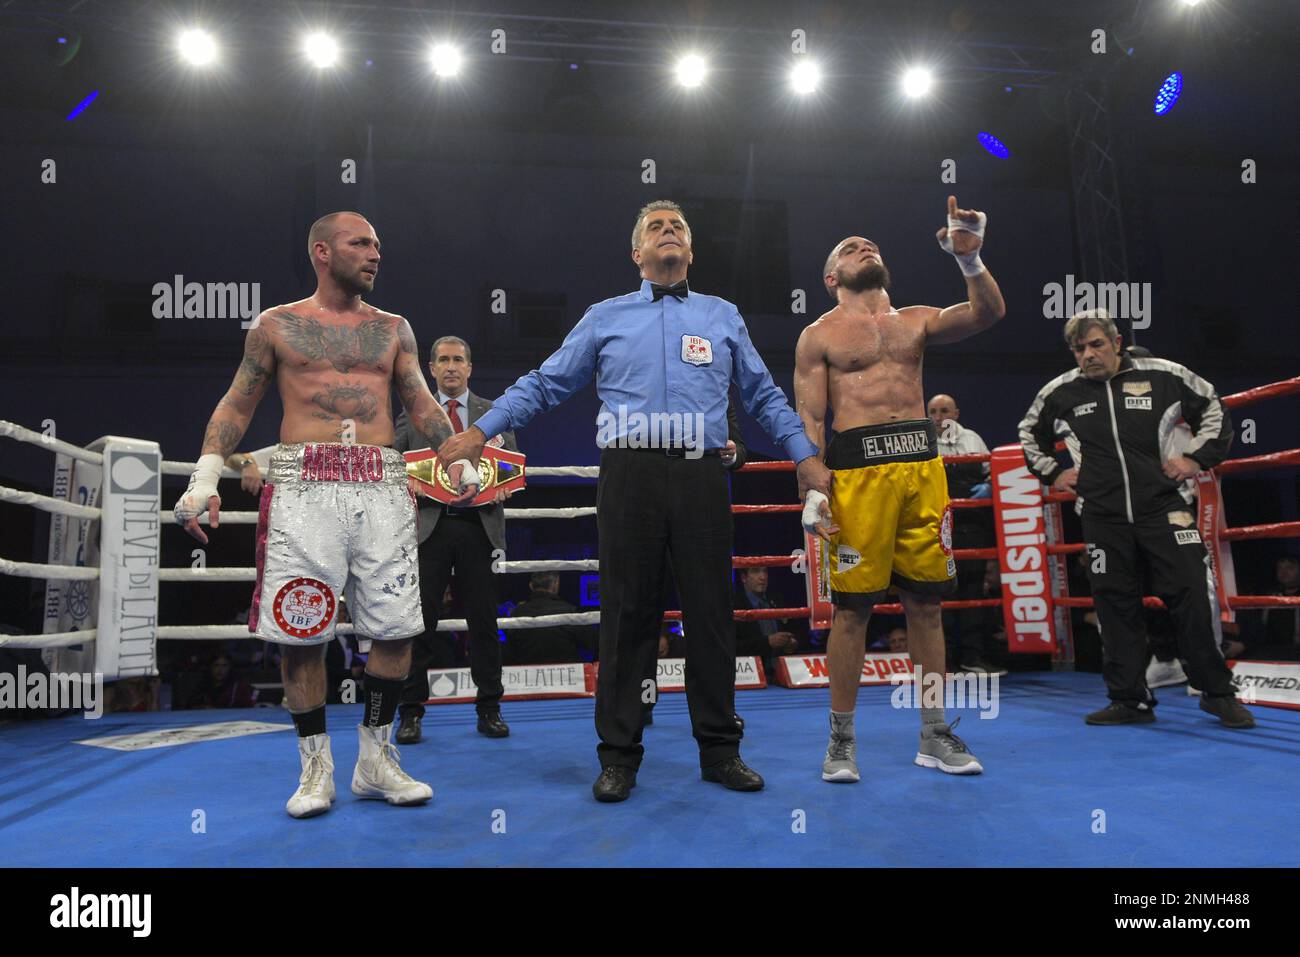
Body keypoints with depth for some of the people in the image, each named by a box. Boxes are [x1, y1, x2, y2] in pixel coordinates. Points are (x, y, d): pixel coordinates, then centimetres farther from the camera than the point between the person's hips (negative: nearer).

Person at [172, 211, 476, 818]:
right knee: (300, 632, -2)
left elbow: (422, 405, 13)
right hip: (303, 487, -2)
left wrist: (459, 459, -3)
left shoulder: (393, 329, 17)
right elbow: (236, 406, 11)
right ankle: (316, 766, 13)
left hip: (383, 489, 2)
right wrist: (205, 478, 0)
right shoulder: (277, 325, 12)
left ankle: (375, 759, 14)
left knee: (395, 626, -1)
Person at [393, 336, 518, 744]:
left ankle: (489, 709, 14)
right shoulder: (412, 414, 13)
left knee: (483, 619, 4)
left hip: (479, 526, 1)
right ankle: (411, 712, 9)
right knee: (419, 620, -1)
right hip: (429, 526, 0)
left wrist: (503, 487, -13)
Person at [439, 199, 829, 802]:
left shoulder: (723, 317, 18)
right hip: (630, 476, -1)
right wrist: (481, 431, 5)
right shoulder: (605, 318, 14)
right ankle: (619, 754, 12)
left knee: (710, 611, 4)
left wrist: (806, 458, 12)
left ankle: (720, 750, 17)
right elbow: (544, 385, 13)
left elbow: (764, 396, 20)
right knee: (627, 615, 1)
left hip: (701, 477, 1)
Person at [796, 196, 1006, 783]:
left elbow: (988, 313, 4)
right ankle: (841, 740, 11)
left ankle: (935, 736, 19)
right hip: (858, 468, -3)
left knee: (926, 602, 7)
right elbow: (808, 418, 0)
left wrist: (970, 261, -13)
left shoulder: (916, 321, 18)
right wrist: (811, 492, -11)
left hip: (924, 464, 4)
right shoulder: (819, 335, 8)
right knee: (852, 606, -2)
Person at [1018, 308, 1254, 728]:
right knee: (1116, 607, 5)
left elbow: (1214, 410, 12)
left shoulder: (1163, 376, -2)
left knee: (1191, 596, -3)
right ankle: (1130, 700, 16)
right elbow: (1030, 432, 23)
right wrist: (1051, 473, 15)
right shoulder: (1061, 391, 4)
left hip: (1163, 507, -2)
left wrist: (1198, 456, 2)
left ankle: (1217, 693, 15)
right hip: (1103, 517, 2)